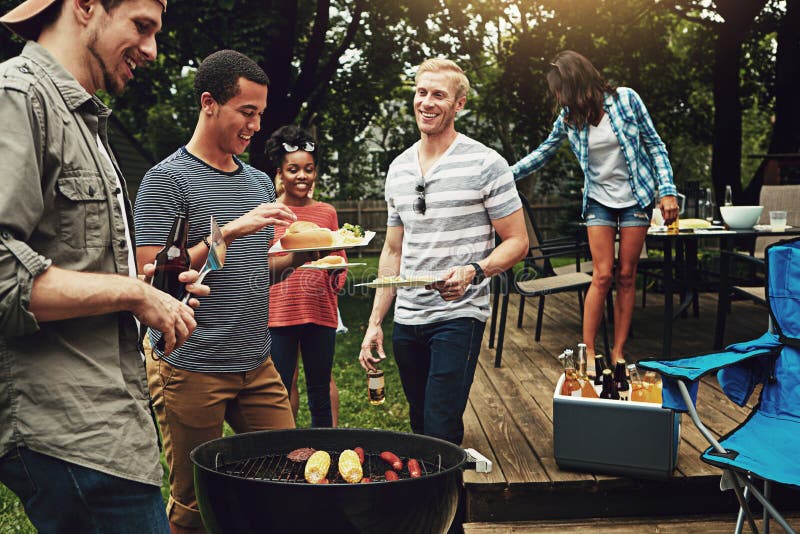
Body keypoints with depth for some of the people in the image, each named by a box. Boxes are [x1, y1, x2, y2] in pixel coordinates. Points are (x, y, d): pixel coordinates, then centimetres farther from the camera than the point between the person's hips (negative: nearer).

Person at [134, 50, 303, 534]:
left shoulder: (260, 182, 14)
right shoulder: (168, 179, -7)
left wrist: (297, 255, 2)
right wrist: (229, 232, -21)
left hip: (257, 366, 6)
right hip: (192, 369, -6)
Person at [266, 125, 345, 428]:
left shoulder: (327, 212, 11)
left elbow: (340, 262, 14)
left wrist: (336, 269, -8)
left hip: (320, 312, 3)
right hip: (277, 313, -2)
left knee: (320, 391, 10)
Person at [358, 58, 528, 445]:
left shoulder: (485, 164, -6)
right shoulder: (398, 169, 11)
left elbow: (517, 242, -5)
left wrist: (473, 271, -24)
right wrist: (374, 322, 12)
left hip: (459, 316, -5)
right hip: (406, 320, 6)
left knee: (442, 434, -11)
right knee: (419, 427, 14)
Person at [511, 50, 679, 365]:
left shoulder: (626, 99, -9)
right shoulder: (569, 117, -2)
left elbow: (654, 145, -3)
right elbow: (543, 153, 11)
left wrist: (667, 191, -9)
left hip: (636, 197, -1)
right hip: (599, 200, 1)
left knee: (626, 276, 2)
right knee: (603, 276, -7)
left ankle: (618, 353, 9)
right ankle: (588, 351, 0)